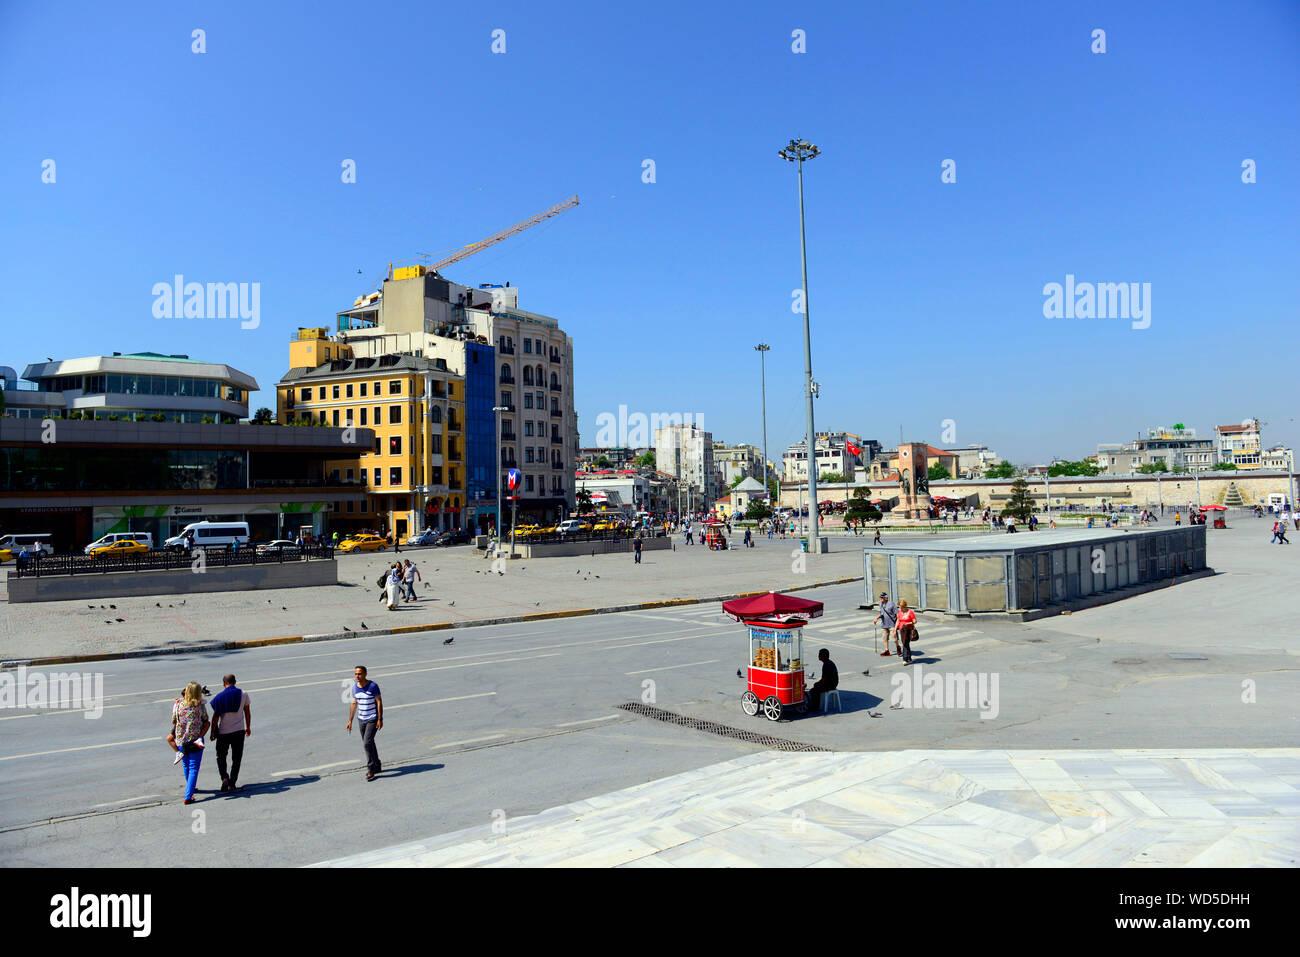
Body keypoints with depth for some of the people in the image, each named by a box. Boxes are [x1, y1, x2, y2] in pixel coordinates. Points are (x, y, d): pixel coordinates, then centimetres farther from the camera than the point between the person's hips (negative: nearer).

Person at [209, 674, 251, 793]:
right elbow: (247, 712, 8)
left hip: (223, 732, -1)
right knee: (236, 758, 10)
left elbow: (215, 717, -6)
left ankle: (224, 777, -5)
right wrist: (248, 727, 20)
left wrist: (213, 732, 6)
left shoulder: (219, 697, -8)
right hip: (239, 731, 1)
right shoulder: (243, 694, -2)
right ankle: (232, 784, 9)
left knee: (221, 757, 15)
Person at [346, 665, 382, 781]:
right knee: (367, 743, 14)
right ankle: (377, 766, 30)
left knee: (367, 743, -16)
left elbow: (379, 702, -12)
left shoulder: (373, 686, -14)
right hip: (361, 719, 6)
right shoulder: (355, 687, 3)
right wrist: (350, 721, 9)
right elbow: (354, 704, 11)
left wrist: (380, 719, -15)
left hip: (373, 719, -6)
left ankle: (371, 769, -5)